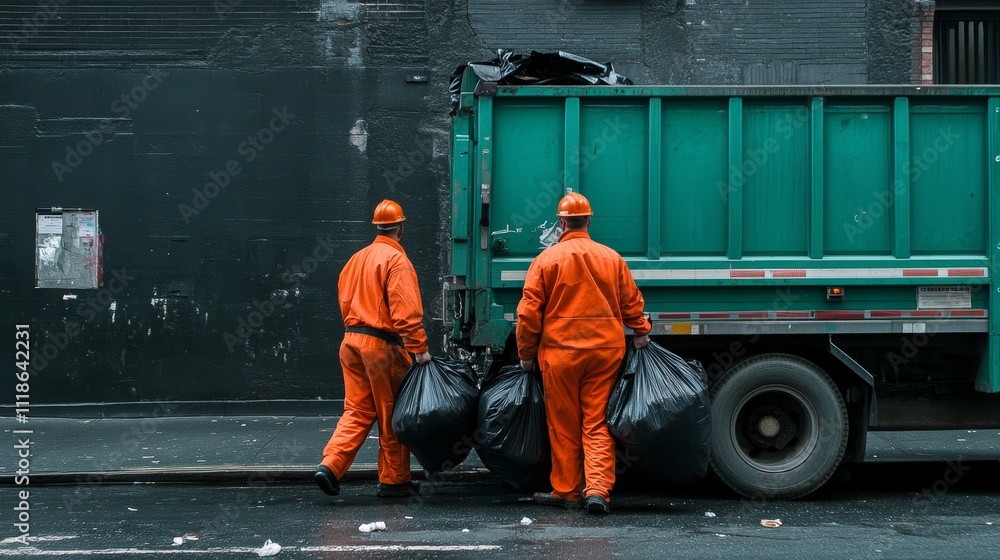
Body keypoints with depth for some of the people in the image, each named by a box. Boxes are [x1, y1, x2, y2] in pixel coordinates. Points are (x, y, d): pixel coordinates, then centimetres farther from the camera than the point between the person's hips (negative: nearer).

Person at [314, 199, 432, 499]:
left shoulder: (356, 259, 15)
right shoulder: (396, 260, -10)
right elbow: (406, 311, -18)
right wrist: (419, 348, -18)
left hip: (351, 340, 7)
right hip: (383, 344, -7)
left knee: (357, 410, 9)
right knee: (392, 415, 4)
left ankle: (330, 465, -7)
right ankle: (393, 480, 12)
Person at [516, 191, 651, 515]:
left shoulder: (546, 259, -3)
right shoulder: (612, 258, 5)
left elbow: (529, 312, -3)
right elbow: (632, 302, 11)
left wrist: (526, 354, 7)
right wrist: (641, 333, 27)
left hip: (559, 352, -2)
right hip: (606, 352, 2)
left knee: (564, 427, 8)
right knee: (598, 424, 3)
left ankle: (566, 491, 16)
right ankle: (598, 489, -9)